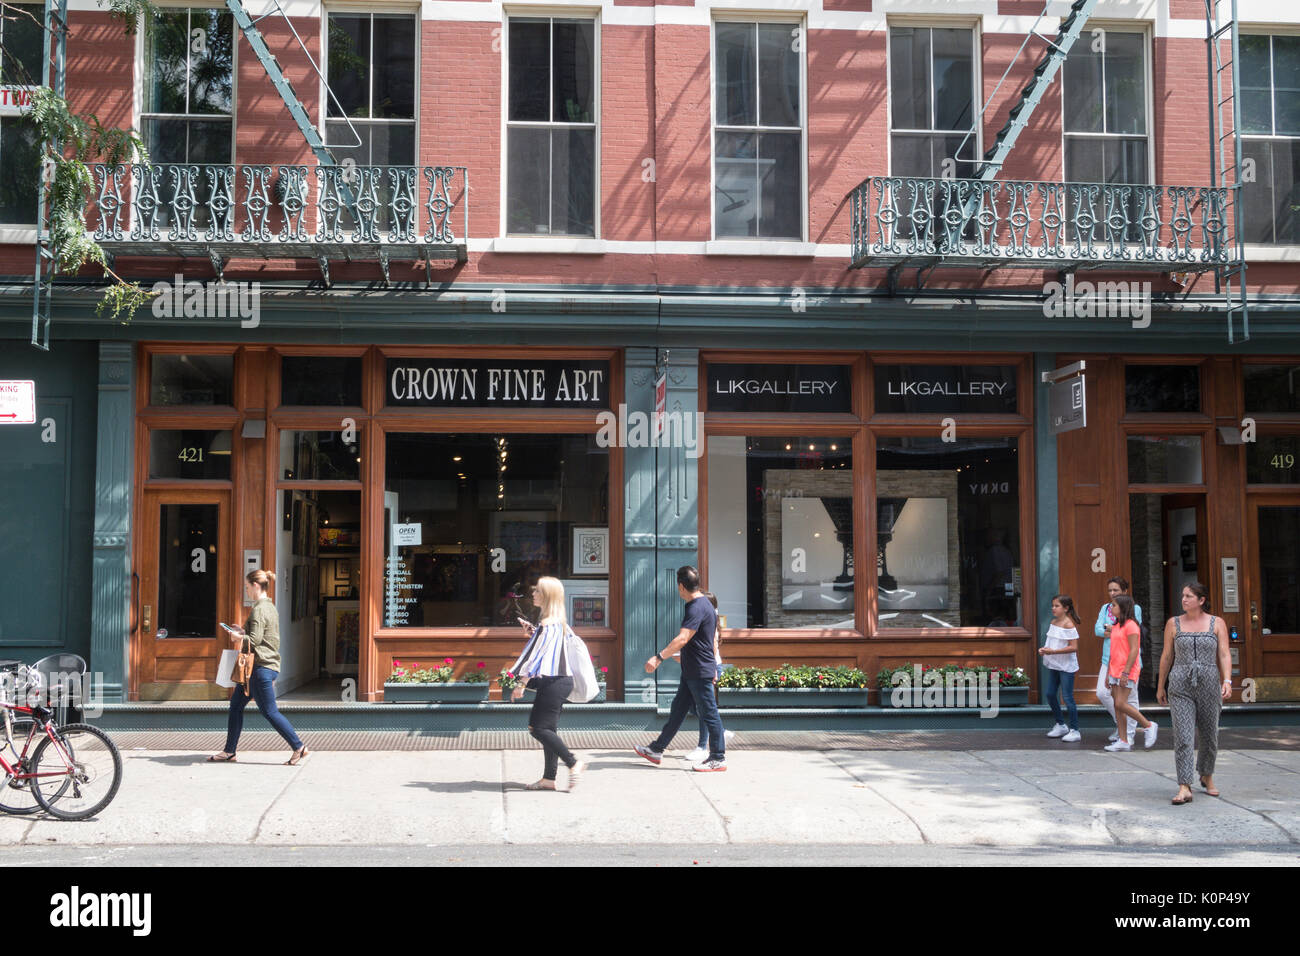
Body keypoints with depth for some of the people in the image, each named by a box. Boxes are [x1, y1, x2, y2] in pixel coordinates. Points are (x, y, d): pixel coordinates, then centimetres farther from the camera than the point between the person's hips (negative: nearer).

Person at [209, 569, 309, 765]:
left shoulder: (259, 609, -16)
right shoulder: (270, 607, 15)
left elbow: (254, 640, -22)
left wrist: (238, 637, -5)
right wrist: (243, 632, 15)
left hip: (261, 668, -10)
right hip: (268, 665, 10)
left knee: (270, 712, -5)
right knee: (236, 704, 13)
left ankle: (299, 748, -2)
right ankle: (229, 752, 18)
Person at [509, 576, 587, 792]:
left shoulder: (549, 624, -15)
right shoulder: (558, 620, 15)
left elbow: (537, 654, -19)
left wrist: (522, 683, -18)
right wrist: (532, 633, 13)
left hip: (553, 683, -10)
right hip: (556, 682, 10)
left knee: (539, 728, -8)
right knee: (548, 728, 11)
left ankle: (574, 763, -4)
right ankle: (549, 778, 13)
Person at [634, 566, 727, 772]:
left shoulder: (696, 608, -20)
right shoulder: (704, 604, 14)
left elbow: (682, 639, -30)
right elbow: (712, 638, 22)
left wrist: (658, 658, -33)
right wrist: (714, 668, 28)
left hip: (700, 672, -11)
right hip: (691, 671, 11)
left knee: (709, 714, -2)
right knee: (677, 710, 14)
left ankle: (718, 759, 7)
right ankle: (657, 750, 22)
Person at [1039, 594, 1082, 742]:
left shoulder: (1069, 625, -16)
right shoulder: (1053, 622, 8)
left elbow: (1073, 647, -22)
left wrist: (1053, 651, -25)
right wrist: (1044, 649, -1)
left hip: (1066, 666, -8)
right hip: (1054, 665, 9)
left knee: (1067, 697, -5)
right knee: (1050, 694, 11)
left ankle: (1074, 731, 4)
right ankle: (1060, 725, 27)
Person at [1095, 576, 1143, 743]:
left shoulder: (1134, 608, -1)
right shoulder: (1105, 608, 11)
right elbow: (1097, 629, -1)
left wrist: (1110, 628, -7)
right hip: (1109, 658, 4)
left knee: (1130, 695, 0)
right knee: (1102, 693, -3)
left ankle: (1129, 733, 10)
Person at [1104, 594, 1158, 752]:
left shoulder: (1130, 625, -12)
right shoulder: (1116, 626, 16)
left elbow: (1134, 650, -18)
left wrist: (1125, 672, -21)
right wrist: (1108, 672, 18)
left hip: (1127, 672, -9)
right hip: (1115, 671, 9)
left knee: (1121, 704, -13)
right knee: (1117, 705, 5)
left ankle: (1149, 726, 5)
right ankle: (1123, 741, 8)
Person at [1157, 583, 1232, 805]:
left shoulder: (1217, 624, 4)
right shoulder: (1173, 624, 5)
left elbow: (1224, 655, -2)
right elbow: (1167, 656, 10)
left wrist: (1227, 681, -16)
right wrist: (1160, 686, 13)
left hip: (1209, 685, 1)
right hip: (1181, 686, -1)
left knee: (1210, 736, 12)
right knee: (1183, 737, -10)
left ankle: (1206, 776, 37)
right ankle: (1184, 788, -11)